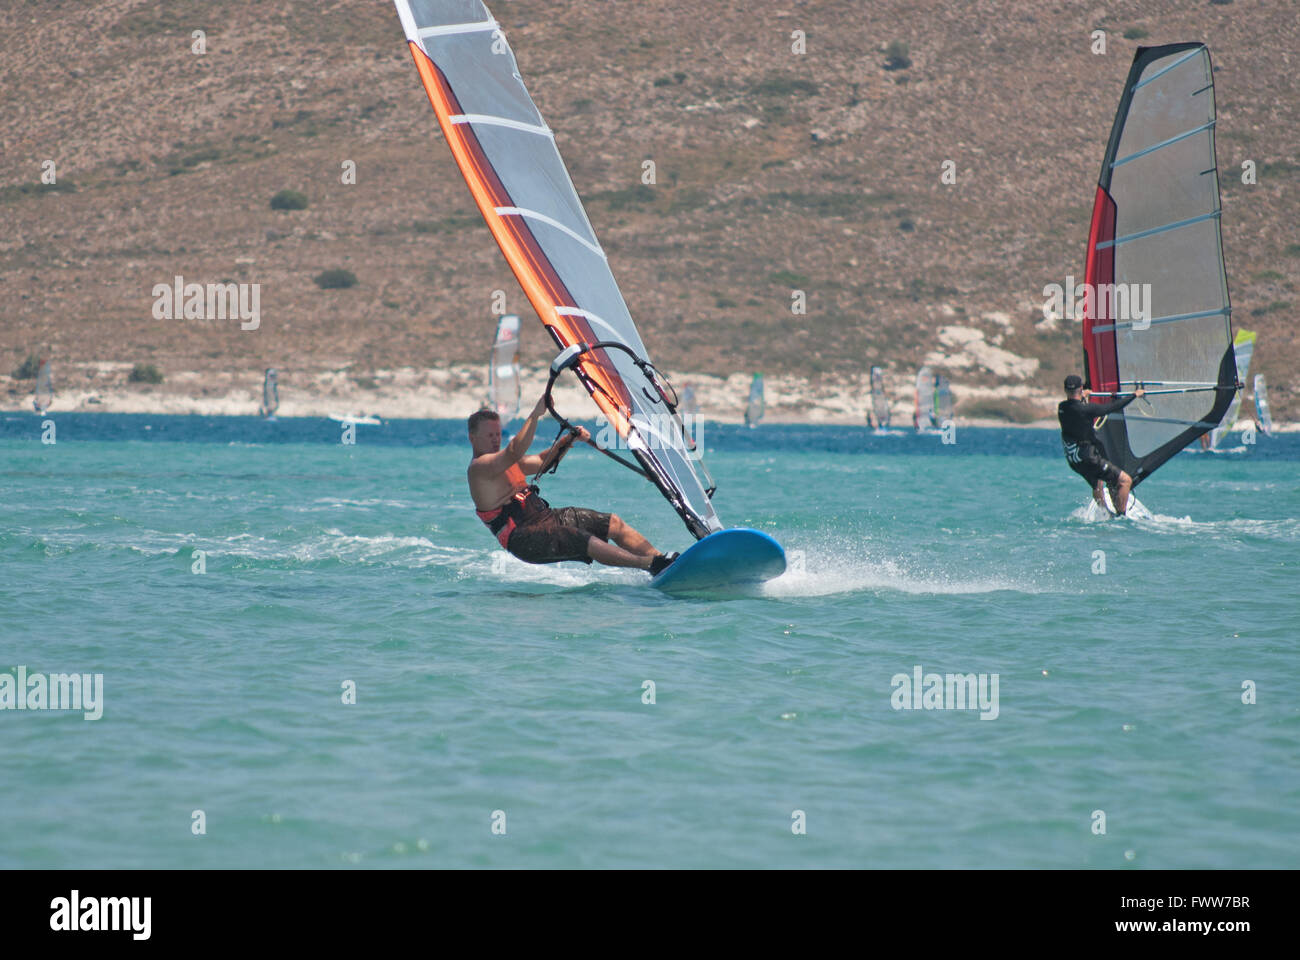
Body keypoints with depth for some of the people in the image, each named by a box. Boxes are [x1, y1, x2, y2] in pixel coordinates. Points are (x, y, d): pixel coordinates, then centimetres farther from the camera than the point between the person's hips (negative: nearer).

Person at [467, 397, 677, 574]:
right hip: (524, 539, -11)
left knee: (613, 523, 3)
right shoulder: (478, 467, -11)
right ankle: (651, 564, -39)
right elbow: (515, 452, -28)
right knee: (586, 542, -29)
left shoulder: (504, 462, 21)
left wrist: (569, 439, 8)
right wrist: (535, 414, -31)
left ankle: (659, 560, 0)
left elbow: (543, 462, 26)